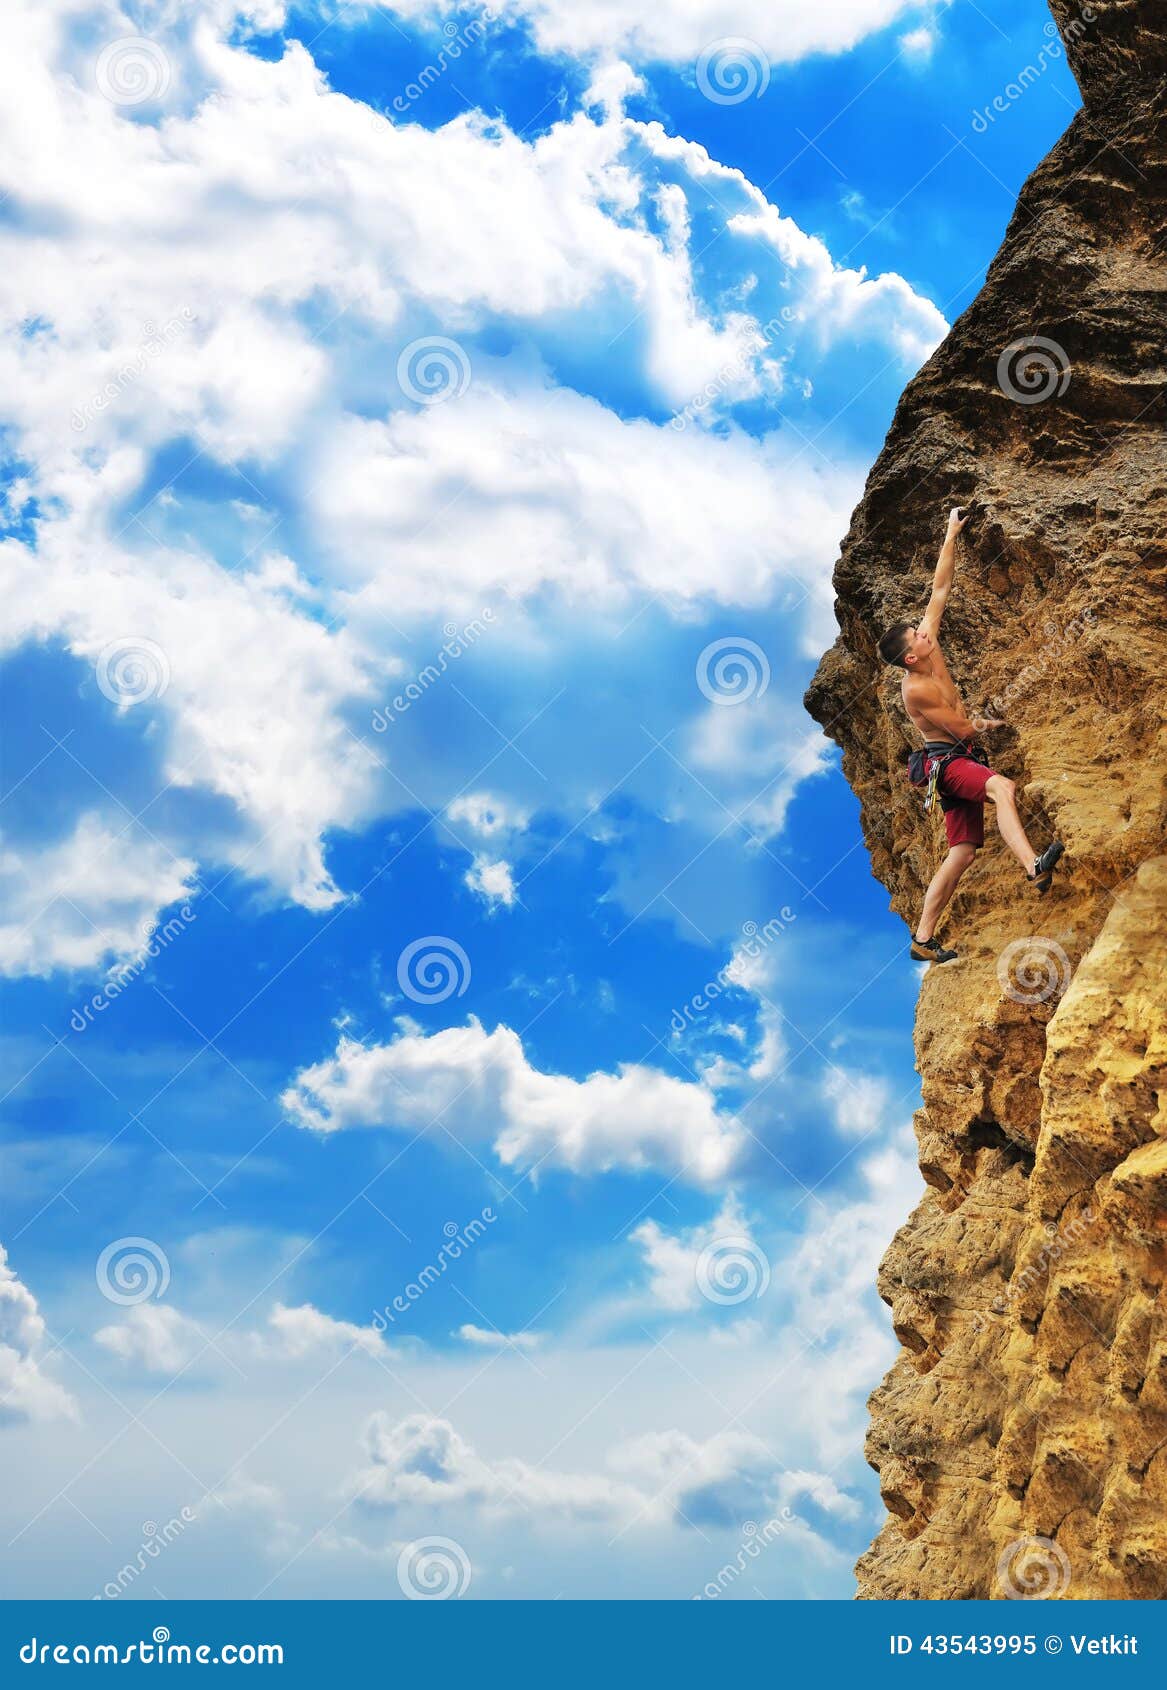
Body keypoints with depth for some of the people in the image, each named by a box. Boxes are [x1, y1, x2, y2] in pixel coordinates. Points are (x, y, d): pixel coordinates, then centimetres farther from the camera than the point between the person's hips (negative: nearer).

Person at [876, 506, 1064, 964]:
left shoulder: (928, 644, 3)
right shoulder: (916, 689, -19)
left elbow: (939, 590, 7)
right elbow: (961, 728, -12)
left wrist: (951, 535, 7)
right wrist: (985, 723, 8)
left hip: (962, 758, 9)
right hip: (946, 760, -9)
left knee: (963, 851, 4)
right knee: (1002, 787, -36)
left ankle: (924, 939, 5)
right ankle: (1034, 867, -57)